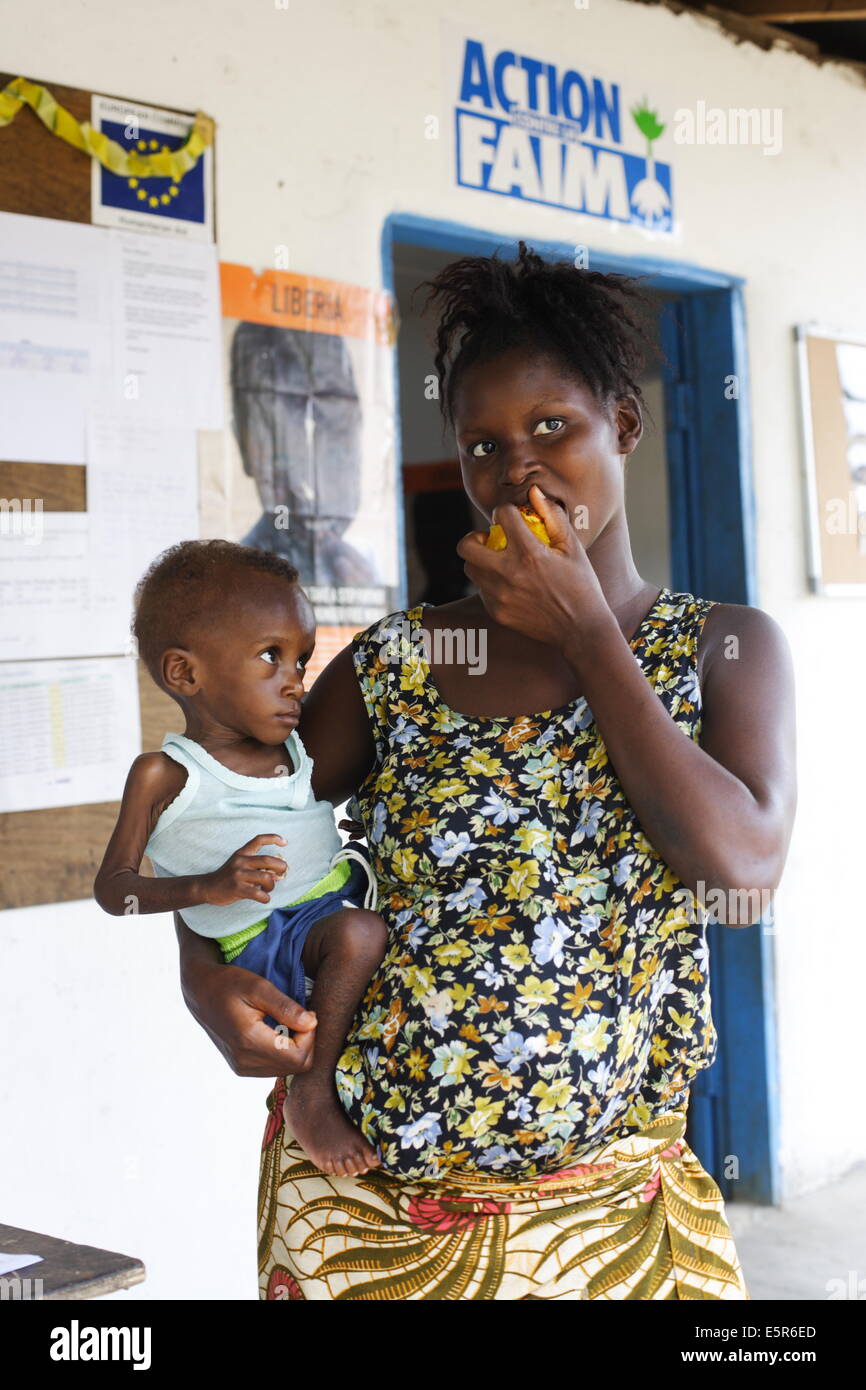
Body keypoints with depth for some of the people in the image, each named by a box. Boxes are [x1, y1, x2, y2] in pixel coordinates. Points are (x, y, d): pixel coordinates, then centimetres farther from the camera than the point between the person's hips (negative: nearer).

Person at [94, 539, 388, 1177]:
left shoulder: (299, 750, 14)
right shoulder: (164, 776, -4)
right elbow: (113, 888, -5)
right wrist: (212, 887, -19)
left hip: (342, 890, 7)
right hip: (263, 938, -7)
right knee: (360, 933, -33)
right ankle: (314, 1094, -20)